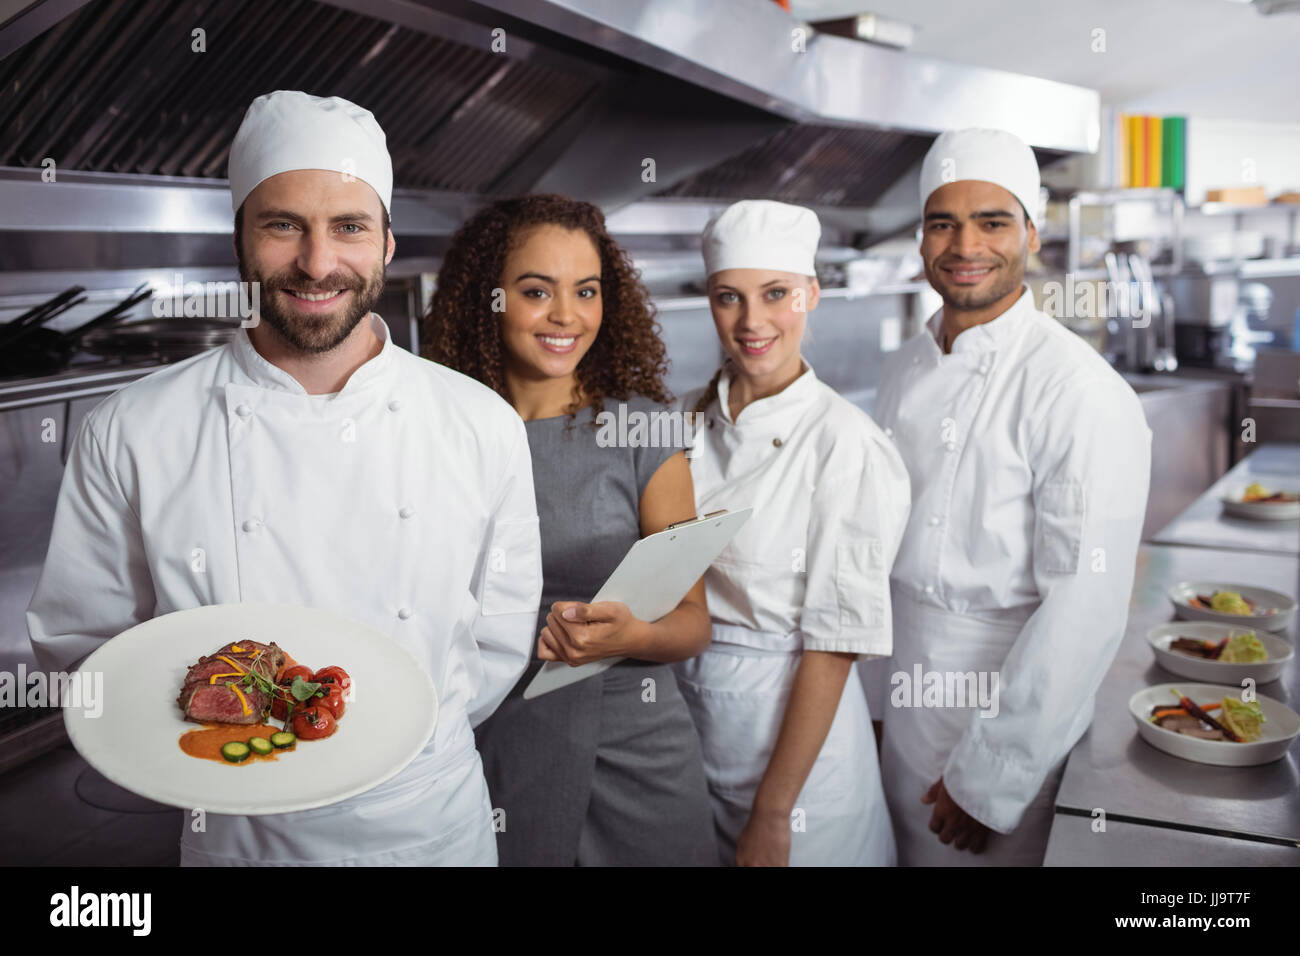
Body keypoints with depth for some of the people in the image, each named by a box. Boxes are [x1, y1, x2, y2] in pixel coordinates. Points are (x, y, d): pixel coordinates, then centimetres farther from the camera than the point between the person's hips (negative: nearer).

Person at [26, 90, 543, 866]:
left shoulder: (483, 426, -8)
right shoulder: (129, 435, -10)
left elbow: (499, 641, 0)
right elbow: (79, 641, -2)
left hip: (432, 821, 1)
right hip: (238, 831, 0)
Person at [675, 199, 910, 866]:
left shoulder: (846, 445, -17)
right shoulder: (689, 418, -1)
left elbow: (833, 646, -17)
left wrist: (772, 813, -15)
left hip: (792, 720, -5)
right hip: (685, 707, 5)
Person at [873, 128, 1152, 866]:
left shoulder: (1083, 395, -19)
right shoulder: (909, 368, 4)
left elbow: (1086, 613, -21)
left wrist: (989, 781, -17)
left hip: (1010, 709, -6)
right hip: (908, 695, 6)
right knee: (912, 848, 21)